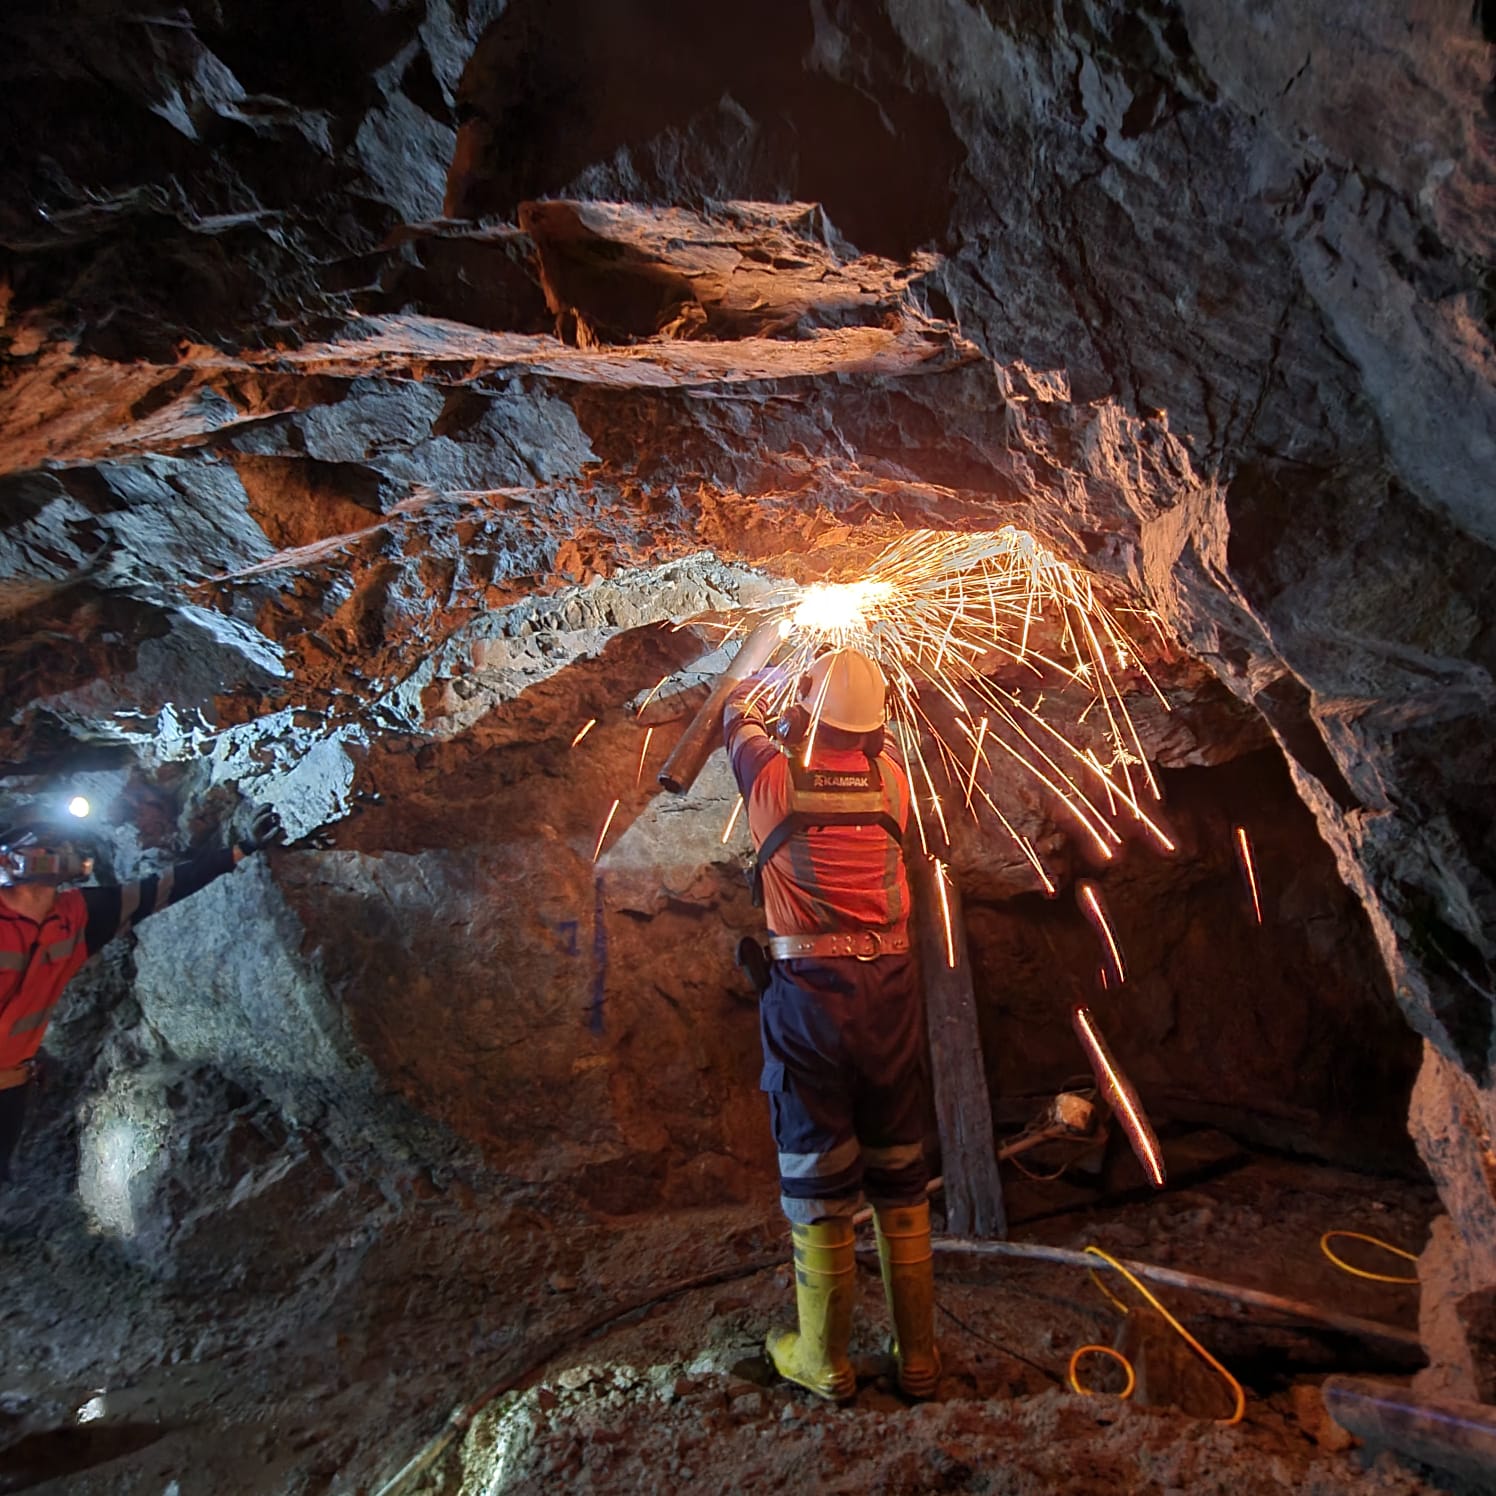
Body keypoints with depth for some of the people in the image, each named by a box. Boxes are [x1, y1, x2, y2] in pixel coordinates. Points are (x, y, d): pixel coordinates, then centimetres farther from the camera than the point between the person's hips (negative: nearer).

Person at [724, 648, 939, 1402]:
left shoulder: (777, 778, -6)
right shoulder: (892, 779, -1)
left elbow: (740, 719, 16)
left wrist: (757, 687, 39)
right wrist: (848, 701, 43)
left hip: (806, 991, -3)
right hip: (890, 989, 3)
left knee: (817, 1182, 12)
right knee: (900, 1176, 17)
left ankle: (824, 1361, 31)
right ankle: (918, 1355, 35)